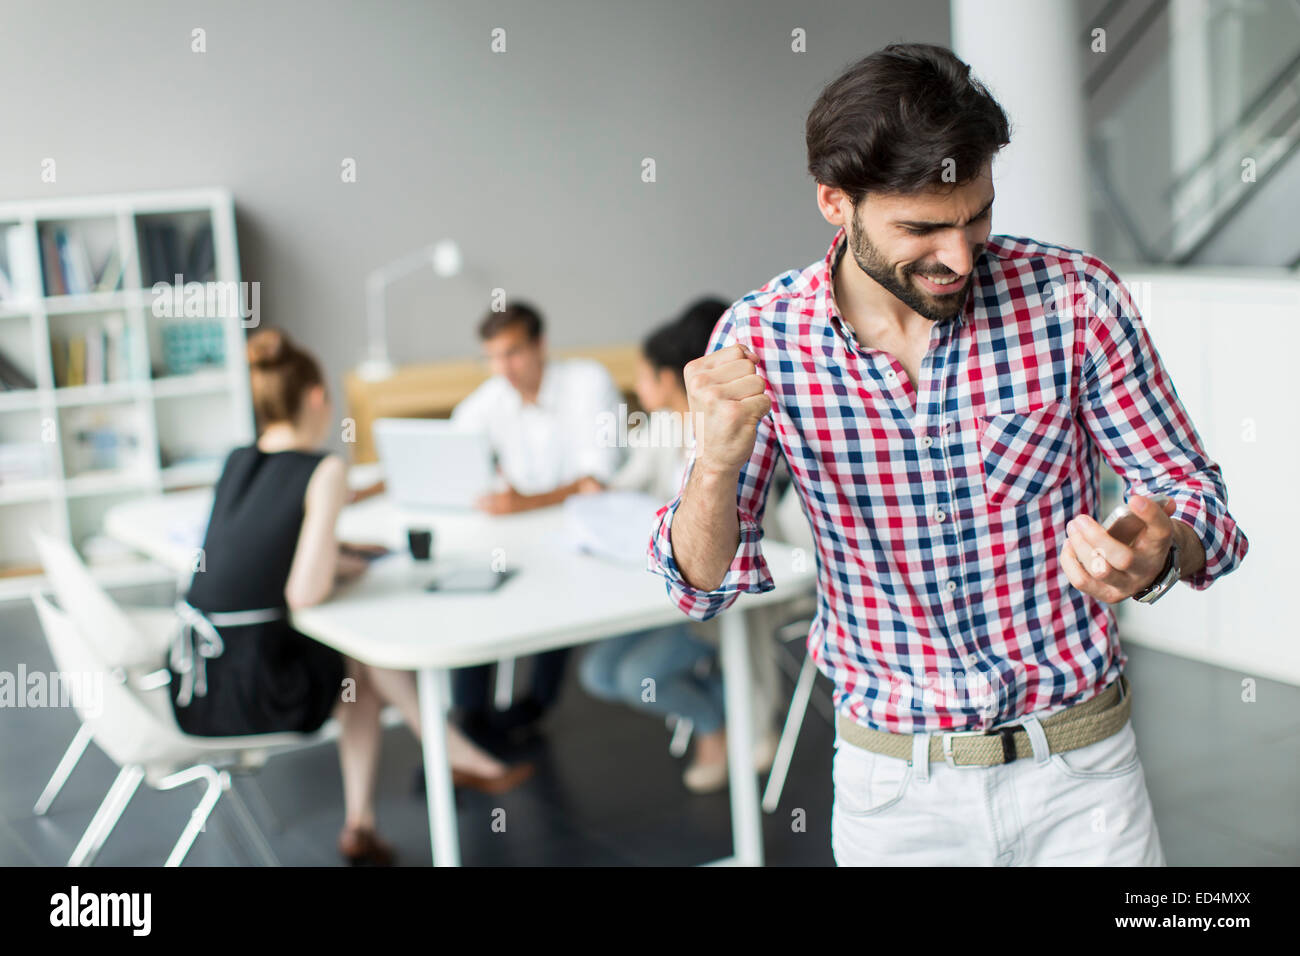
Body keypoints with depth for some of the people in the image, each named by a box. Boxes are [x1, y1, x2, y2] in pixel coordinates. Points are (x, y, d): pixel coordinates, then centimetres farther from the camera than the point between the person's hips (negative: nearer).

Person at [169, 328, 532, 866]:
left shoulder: (235, 462, 9)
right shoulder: (325, 472, -11)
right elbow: (304, 593, -17)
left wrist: (331, 556, 19)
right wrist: (334, 568, 3)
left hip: (187, 689, 7)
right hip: (246, 695, -7)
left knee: (358, 673, 25)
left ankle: (359, 823, 24)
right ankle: (460, 758, 29)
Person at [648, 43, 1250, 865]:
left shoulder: (1074, 297, -13)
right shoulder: (760, 340, -11)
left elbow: (1195, 496, -5)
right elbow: (703, 586, -8)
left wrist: (1159, 553, -29)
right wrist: (718, 462, -29)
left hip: (1078, 771, 0)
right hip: (892, 781, 1)